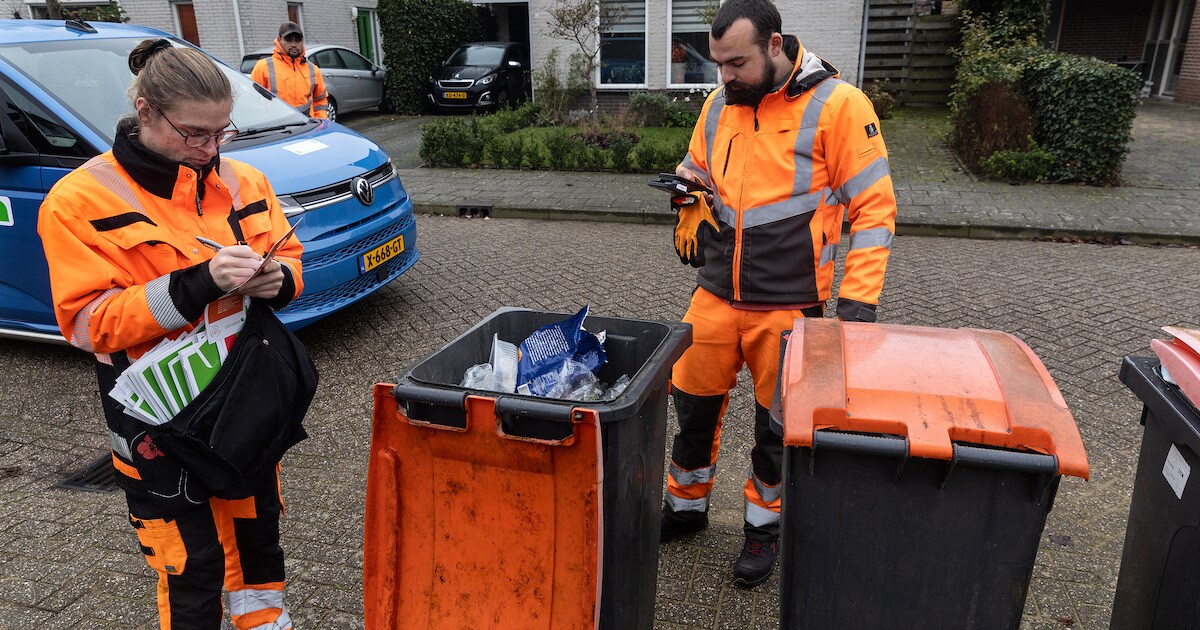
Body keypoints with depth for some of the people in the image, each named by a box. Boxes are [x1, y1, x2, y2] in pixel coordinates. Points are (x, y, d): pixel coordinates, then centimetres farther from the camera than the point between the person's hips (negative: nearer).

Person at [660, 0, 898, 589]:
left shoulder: (836, 104, -10)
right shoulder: (719, 105, 7)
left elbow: (874, 207, -8)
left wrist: (858, 296, -14)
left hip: (789, 305, -4)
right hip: (716, 296, 5)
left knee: (777, 423, 10)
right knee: (693, 400, 13)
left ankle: (763, 525, 33)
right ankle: (686, 504, 36)